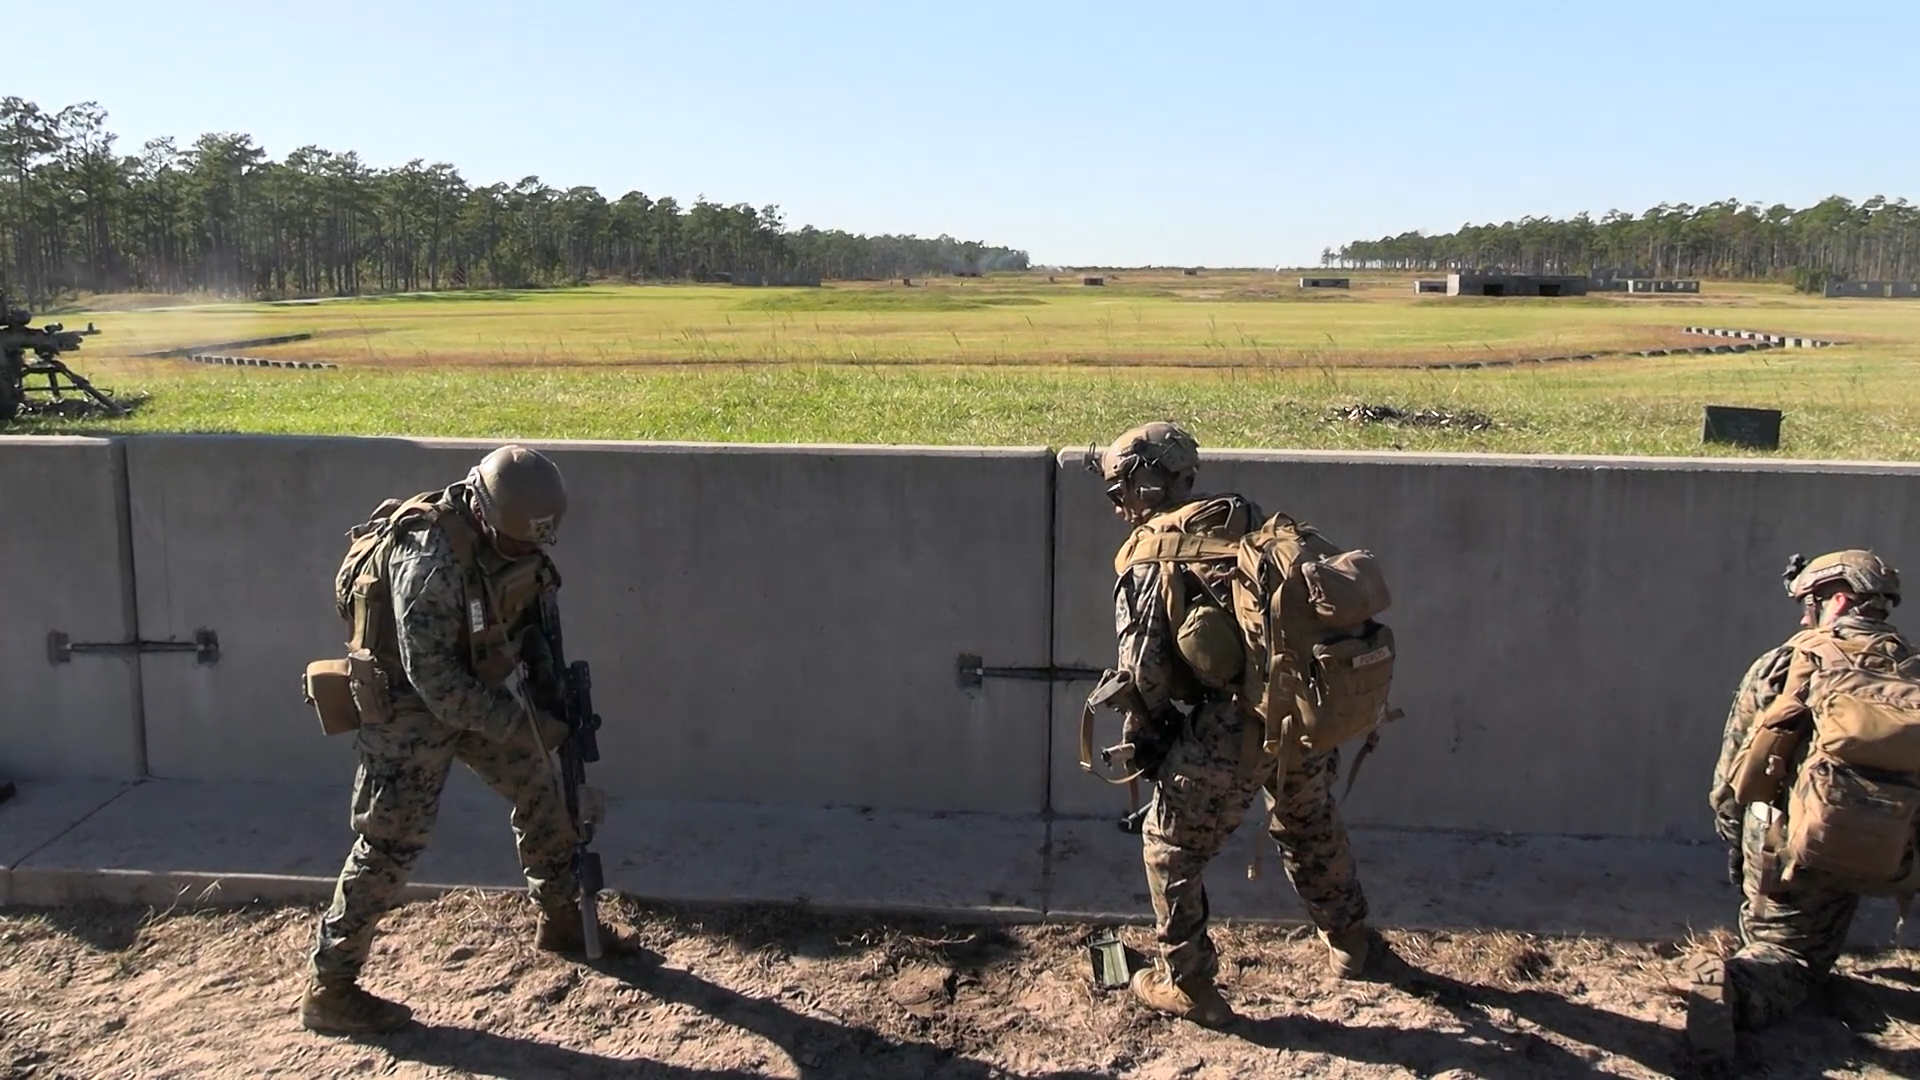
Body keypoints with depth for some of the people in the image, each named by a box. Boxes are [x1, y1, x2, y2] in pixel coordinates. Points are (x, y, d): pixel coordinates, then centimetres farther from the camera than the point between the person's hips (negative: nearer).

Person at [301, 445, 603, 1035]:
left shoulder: (508, 533, -8)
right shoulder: (430, 556, -32)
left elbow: (525, 605, 12)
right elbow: (431, 675, -31)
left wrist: (542, 662, -4)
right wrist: (522, 722, -26)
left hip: (481, 687, 8)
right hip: (412, 704, -8)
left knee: (539, 791, 14)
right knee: (392, 841, -7)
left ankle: (560, 920, 34)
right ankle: (328, 988, 6)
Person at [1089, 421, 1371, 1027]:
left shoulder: (1149, 560, -6)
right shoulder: (1251, 521, 10)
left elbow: (1145, 670, -13)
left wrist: (1158, 727, 6)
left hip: (1231, 726, -6)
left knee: (1171, 851, 13)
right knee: (1312, 829, 30)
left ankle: (1187, 984, 20)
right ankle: (1349, 943, 48)